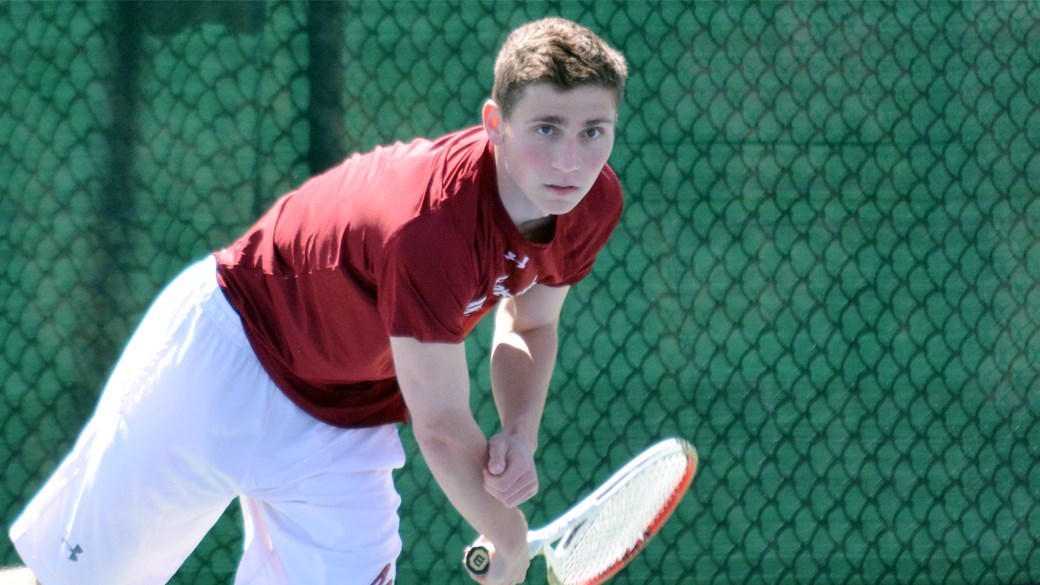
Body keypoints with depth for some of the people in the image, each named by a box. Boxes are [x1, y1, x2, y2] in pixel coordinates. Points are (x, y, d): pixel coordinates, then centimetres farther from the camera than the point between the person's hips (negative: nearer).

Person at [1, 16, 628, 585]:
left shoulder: (594, 203, -17)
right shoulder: (428, 228, -40)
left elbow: (528, 325, 4)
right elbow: (442, 429, -31)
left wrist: (519, 436, -16)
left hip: (350, 416, 7)